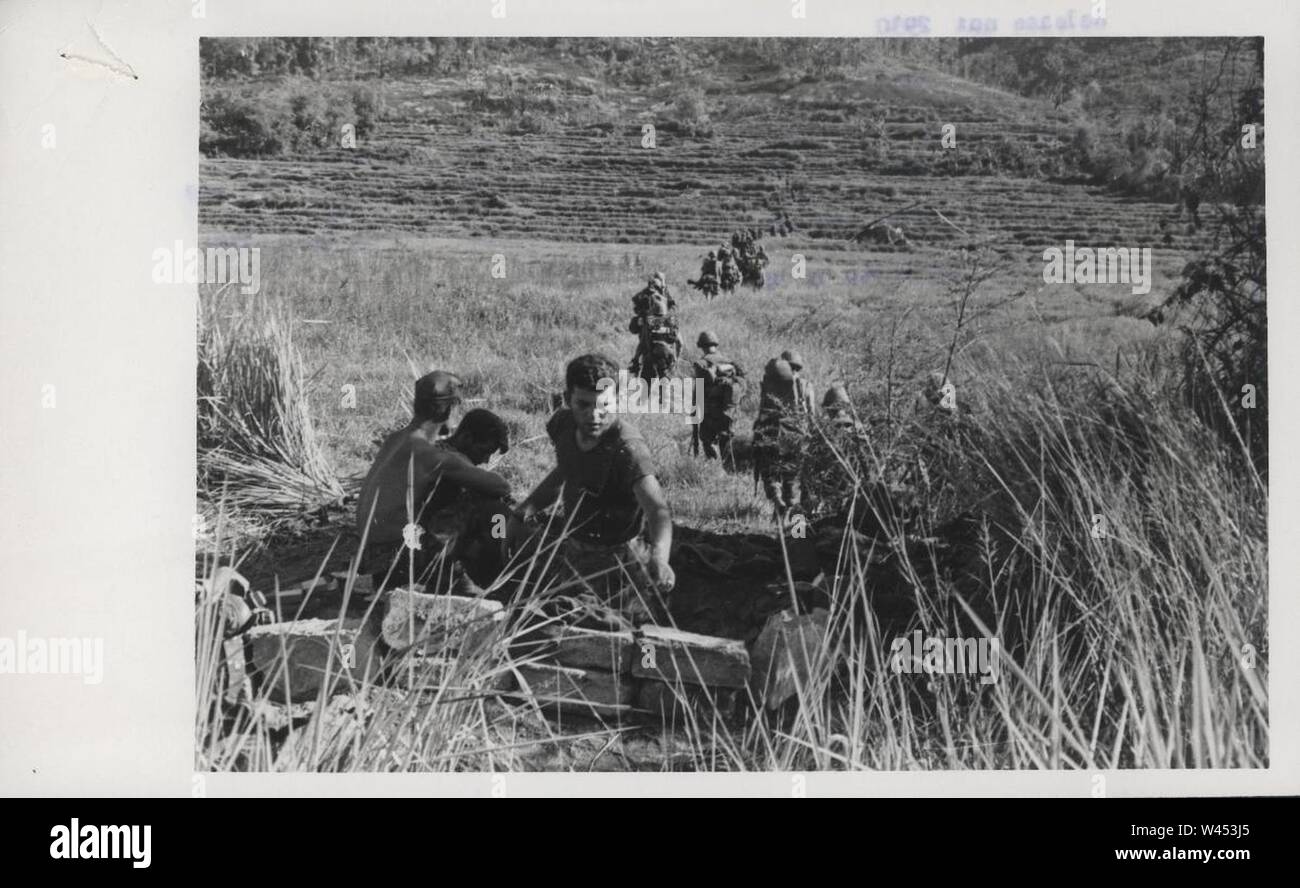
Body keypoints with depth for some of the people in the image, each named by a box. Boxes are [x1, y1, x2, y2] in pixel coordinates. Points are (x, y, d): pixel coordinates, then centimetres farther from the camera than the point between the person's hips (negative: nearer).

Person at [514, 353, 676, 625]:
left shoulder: (627, 447, -30)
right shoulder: (562, 424, -9)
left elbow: (657, 509, -43)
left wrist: (659, 558, -62)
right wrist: (525, 510, 0)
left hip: (619, 561, -6)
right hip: (573, 552, 6)